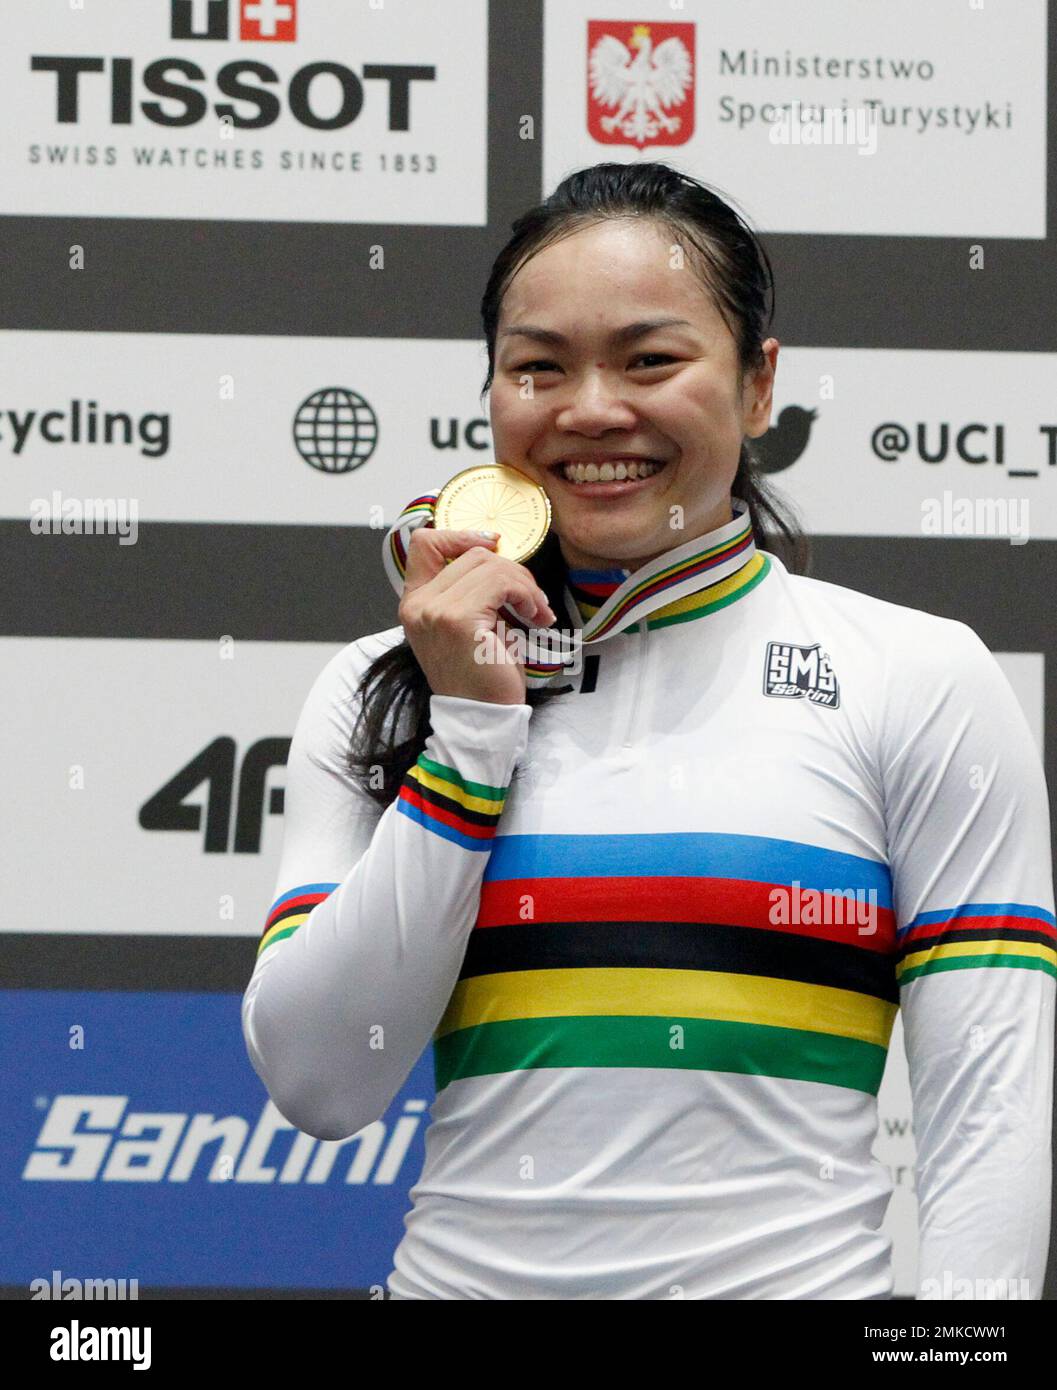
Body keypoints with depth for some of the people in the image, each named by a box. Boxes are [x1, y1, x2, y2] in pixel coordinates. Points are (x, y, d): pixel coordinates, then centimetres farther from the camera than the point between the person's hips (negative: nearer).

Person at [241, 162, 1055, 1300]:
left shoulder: (921, 682, -1)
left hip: (792, 1271, -1)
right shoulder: (378, 690, 6)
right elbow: (318, 1086, -3)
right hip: (463, 1270, 2)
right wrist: (470, 728, -7)